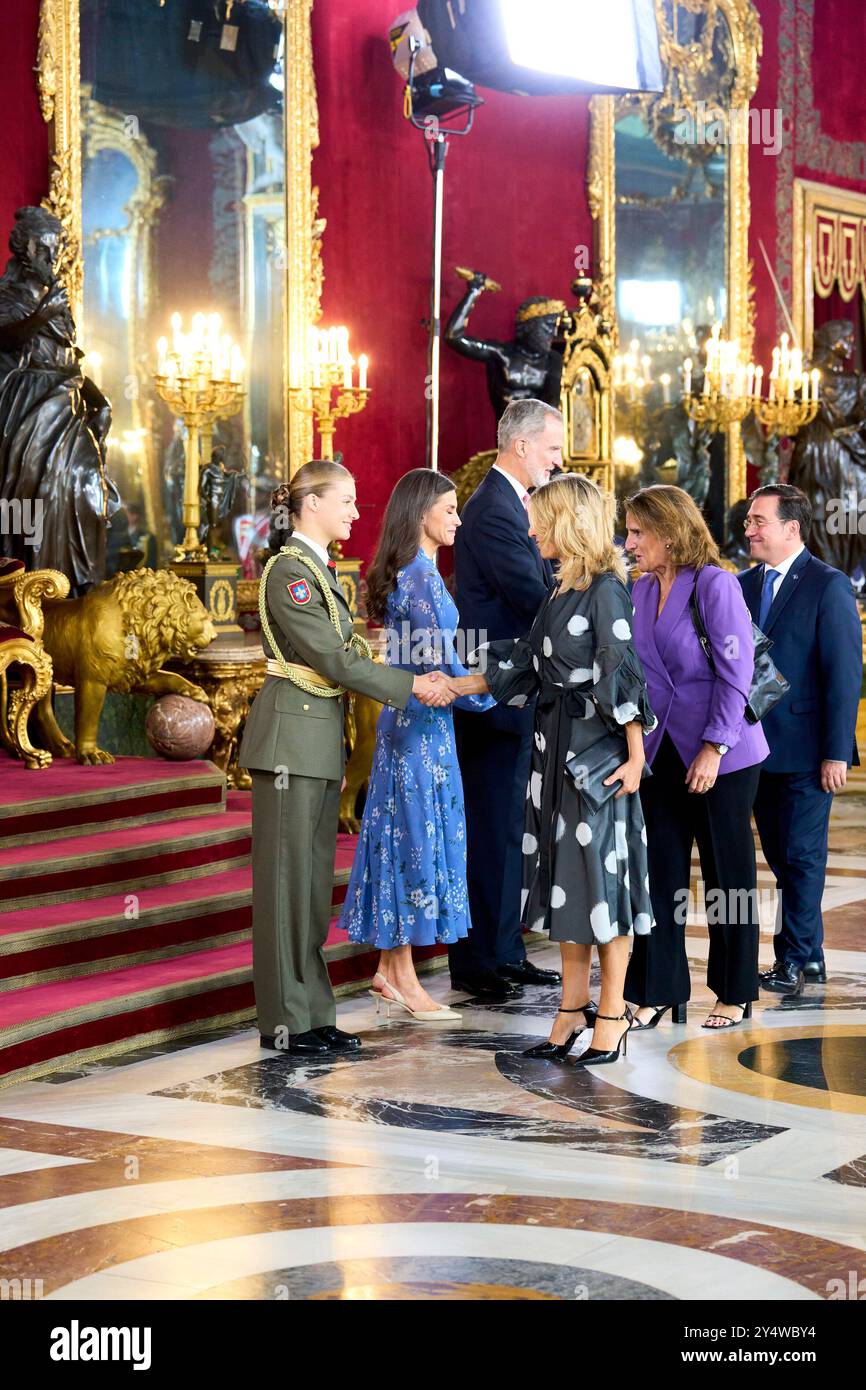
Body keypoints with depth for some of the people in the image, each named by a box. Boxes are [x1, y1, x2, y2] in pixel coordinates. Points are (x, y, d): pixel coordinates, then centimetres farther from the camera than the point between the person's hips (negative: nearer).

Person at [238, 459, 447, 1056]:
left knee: (314, 876, 11)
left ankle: (312, 1012, 16)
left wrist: (413, 678, 3)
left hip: (322, 739, 9)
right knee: (288, 875, -3)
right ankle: (285, 1019, 3)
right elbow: (332, 658, -18)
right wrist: (410, 686, -15)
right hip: (292, 737, -9)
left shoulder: (320, 571, 15)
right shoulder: (289, 570, -14)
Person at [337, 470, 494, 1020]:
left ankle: (388, 969, 16)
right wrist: (488, 698, -2)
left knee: (402, 834, 11)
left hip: (404, 717, 9)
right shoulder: (423, 576, -16)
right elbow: (442, 663, -17)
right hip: (423, 723, -9)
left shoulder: (403, 572, 12)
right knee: (420, 835, -3)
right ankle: (404, 977, 3)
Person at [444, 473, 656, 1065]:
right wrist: (450, 687, 19)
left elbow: (624, 673, -15)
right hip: (558, 749, 8)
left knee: (600, 872, -3)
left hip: (599, 751, -8)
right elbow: (523, 664, 19)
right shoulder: (561, 592, 13)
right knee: (566, 876, 9)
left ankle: (611, 1015, 5)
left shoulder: (606, 590, -12)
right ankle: (573, 1010, 14)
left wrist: (635, 757, -16)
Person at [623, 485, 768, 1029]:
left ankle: (735, 994, 17)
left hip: (723, 754, -6)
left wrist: (715, 746, -18)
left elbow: (736, 670, -15)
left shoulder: (715, 584, -13)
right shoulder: (640, 591, 7)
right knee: (660, 872, 5)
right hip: (663, 750, 6)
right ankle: (657, 990, 13)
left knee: (728, 875, 6)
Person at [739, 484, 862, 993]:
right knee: (781, 854, 11)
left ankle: (794, 957, 7)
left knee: (802, 855, -1)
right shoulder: (746, 584, 10)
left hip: (805, 750, -6)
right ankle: (810, 956, 21)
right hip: (759, 748, 7)